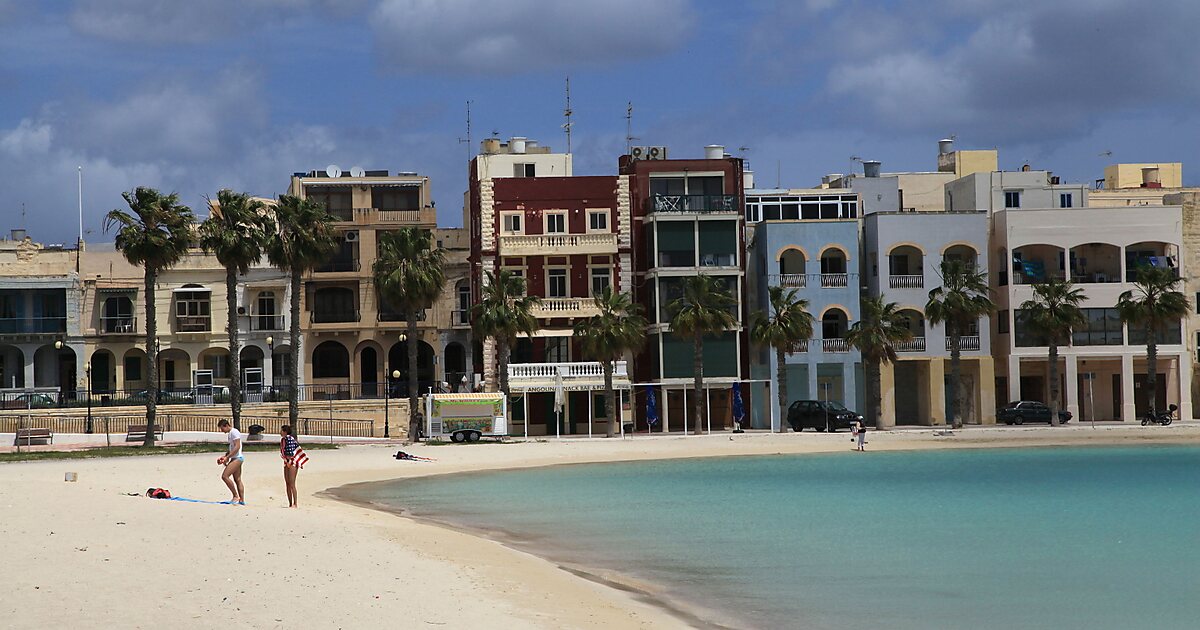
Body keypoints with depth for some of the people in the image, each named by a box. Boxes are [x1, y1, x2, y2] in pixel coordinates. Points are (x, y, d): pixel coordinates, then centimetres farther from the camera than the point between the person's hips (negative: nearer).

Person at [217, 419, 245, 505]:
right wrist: (224, 456, 16)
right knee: (237, 480, 10)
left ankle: (236, 496, -9)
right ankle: (242, 500, 12)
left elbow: (237, 447, -21)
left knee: (224, 476, -14)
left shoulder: (234, 432, -13)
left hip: (237, 458, -11)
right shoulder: (230, 433, 18)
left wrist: (227, 457, -20)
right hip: (235, 458, 11)